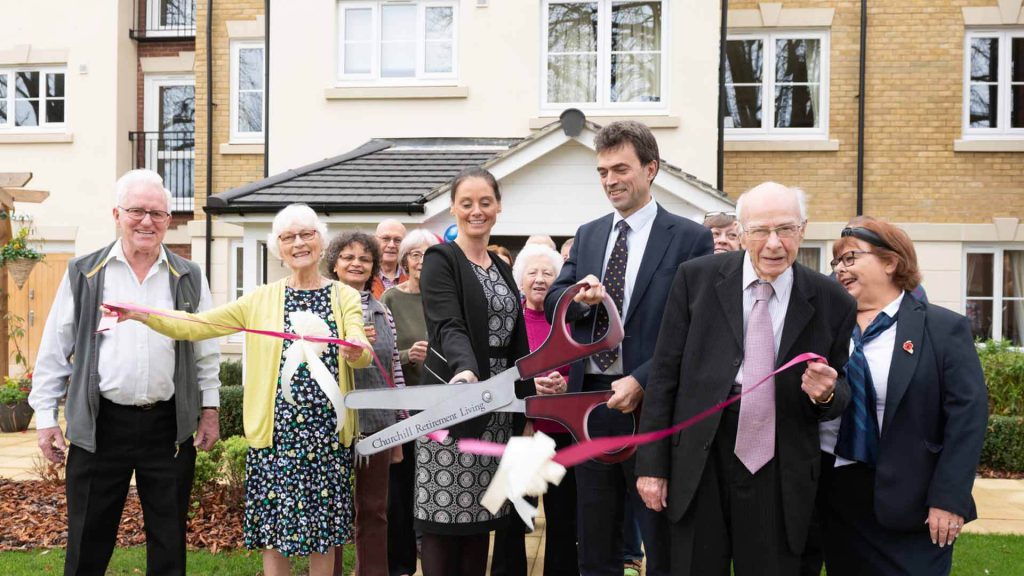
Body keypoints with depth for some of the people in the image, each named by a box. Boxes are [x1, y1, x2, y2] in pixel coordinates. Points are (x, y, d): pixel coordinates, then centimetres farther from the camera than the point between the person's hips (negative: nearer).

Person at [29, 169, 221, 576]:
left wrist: (209, 410, 7)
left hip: (170, 425, 1)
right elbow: (54, 350, 4)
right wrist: (45, 416, 2)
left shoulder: (188, 278, 5)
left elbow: (206, 350, 10)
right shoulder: (83, 274, 1)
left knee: (169, 540, 12)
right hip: (100, 424, -1)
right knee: (88, 541, 8)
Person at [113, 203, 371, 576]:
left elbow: (362, 353, -11)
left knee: (323, 529, 7)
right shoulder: (261, 299, 7)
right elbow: (197, 325, 2)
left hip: (328, 430, 0)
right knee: (274, 529, 3)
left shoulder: (344, 297, 5)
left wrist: (356, 351, -34)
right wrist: (142, 314, -12)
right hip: (276, 430, 0)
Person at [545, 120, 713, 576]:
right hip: (589, 399, 5)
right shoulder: (587, 235, 12)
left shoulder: (690, 238, -5)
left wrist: (640, 381, -18)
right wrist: (579, 299, -16)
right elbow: (552, 303, 7)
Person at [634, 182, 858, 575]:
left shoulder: (832, 302, 0)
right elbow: (664, 373, 0)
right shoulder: (697, 278, -2)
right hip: (699, 464, 0)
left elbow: (841, 393, 10)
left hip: (780, 475, 1)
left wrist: (827, 393, -15)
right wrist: (651, 463, -2)